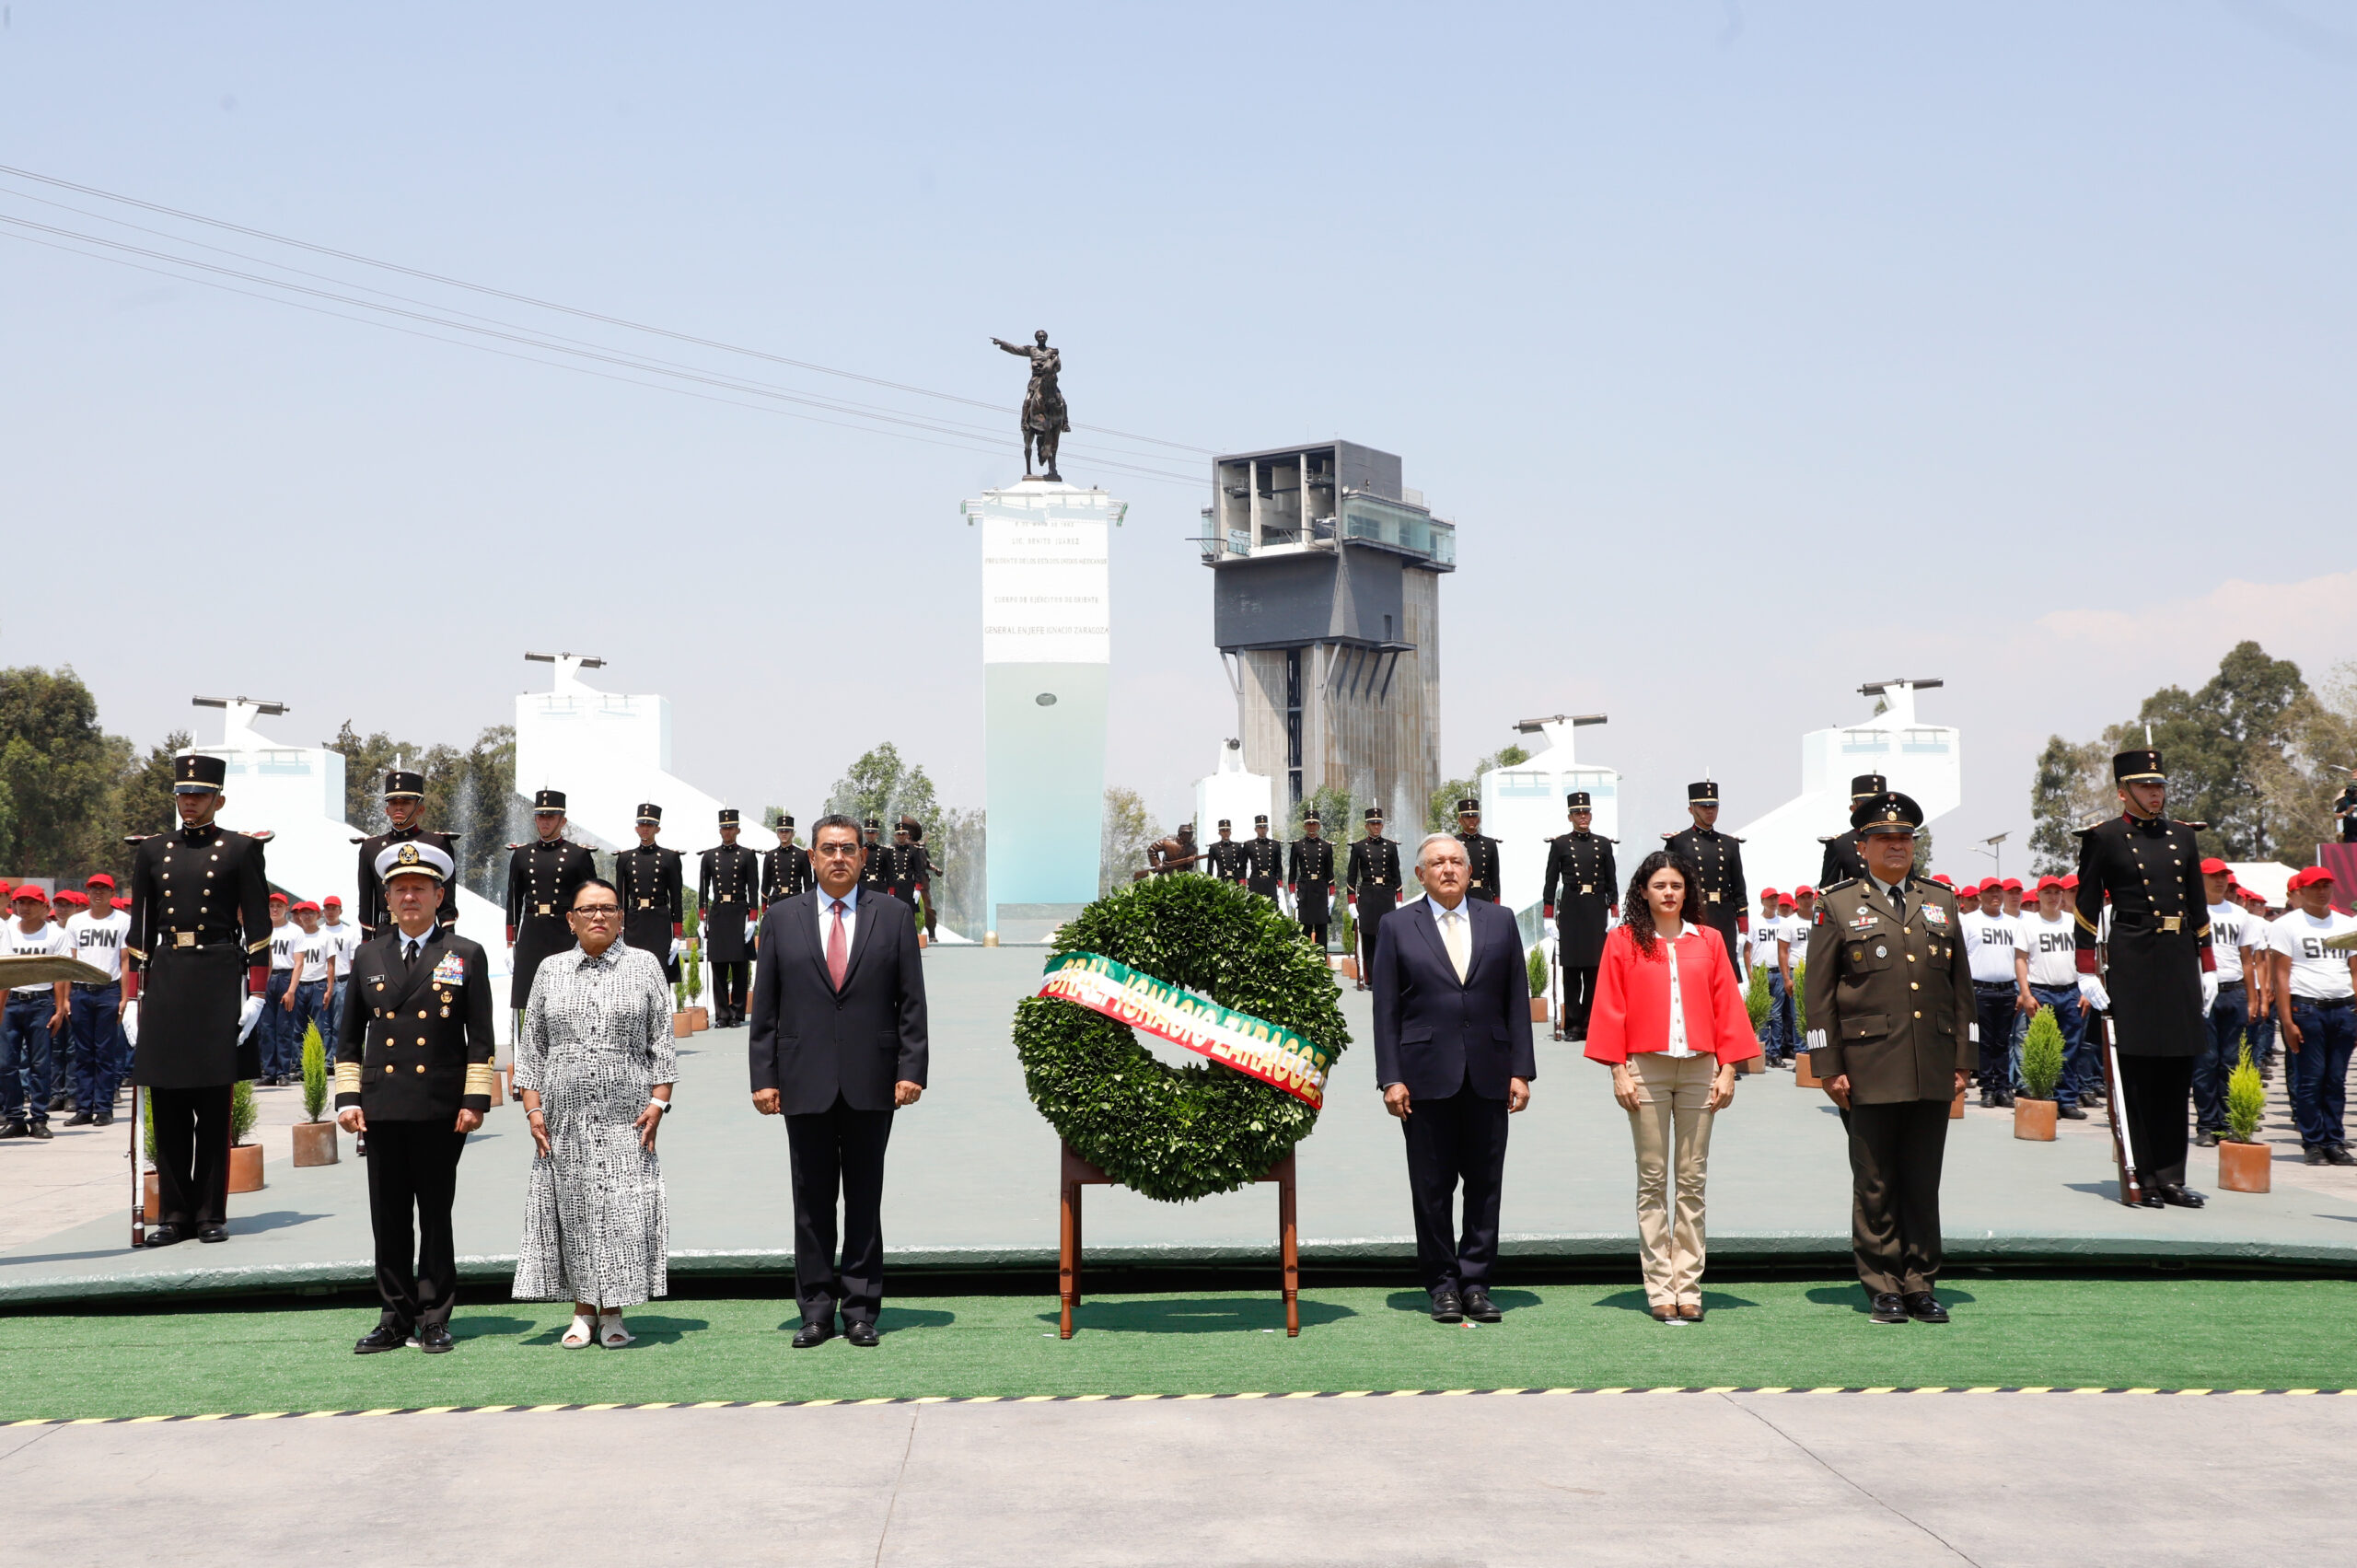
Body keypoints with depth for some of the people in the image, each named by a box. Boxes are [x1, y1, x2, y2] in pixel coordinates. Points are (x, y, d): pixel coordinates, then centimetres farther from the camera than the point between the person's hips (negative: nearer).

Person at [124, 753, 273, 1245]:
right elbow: (140, 928, 13)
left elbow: (258, 927, 0)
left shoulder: (241, 850, 2)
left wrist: (256, 995, -6)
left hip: (220, 976, -3)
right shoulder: (152, 851, 12)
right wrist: (132, 997, 7)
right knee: (168, 1104, 3)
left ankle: (212, 1213, 8)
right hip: (164, 978, 3)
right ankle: (174, 1213, 10)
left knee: (214, 1104, 1)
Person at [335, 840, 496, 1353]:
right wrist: (347, 1098, 5)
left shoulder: (466, 956, 4)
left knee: (436, 1218, 4)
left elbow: (480, 1039, 2)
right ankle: (395, 1319, 12)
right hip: (383, 1111, 3)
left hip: (441, 1112, -2)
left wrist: (474, 1100, -6)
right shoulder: (368, 958, 12)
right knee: (388, 1220, 4)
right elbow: (350, 1037, 15)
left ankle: (434, 1320, 11)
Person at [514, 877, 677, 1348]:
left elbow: (662, 1043, 4)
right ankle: (583, 1311, 12)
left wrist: (658, 1103, -6)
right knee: (573, 1211, 3)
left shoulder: (644, 966, 6)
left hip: (627, 1117, -2)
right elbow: (530, 1047, 11)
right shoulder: (550, 972, 11)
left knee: (623, 1213, -4)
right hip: (564, 1118, 2)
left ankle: (612, 1313, 4)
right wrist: (533, 1109, 2)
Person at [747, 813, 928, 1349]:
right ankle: (816, 1310, 12)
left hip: (870, 1083, 0)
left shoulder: (893, 915, 6)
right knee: (811, 1201, 4)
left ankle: (860, 1309, 12)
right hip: (805, 1083, 1)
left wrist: (911, 1070, -5)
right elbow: (765, 1007, 6)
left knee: (865, 1199, 5)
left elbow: (911, 1002, 3)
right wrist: (763, 1078, -1)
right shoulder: (781, 918, 7)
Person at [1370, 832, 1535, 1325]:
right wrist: (1390, 1078, -5)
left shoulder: (1500, 922, 9)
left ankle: (1476, 1282, 13)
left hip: (1488, 1076, 2)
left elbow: (1517, 1002, 8)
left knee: (1485, 1184, 4)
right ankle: (1442, 1284, 12)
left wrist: (1521, 1070, 1)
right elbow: (1386, 1010, 2)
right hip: (1426, 1076, -2)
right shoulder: (1397, 927, 4)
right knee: (1431, 1187, 3)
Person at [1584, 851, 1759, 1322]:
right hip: (1646, 1069, -2)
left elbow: (1727, 1005, 8)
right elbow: (1610, 1009, 2)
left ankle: (1688, 1288, 7)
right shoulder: (1623, 942, 5)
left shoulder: (1707, 940, 10)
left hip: (1699, 1070, 2)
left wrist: (1728, 1067, 2)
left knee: (1693, 1181, 3)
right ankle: (1660, 1291, 4)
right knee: (1652, 1181, 1)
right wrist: (1618, 1071, -4)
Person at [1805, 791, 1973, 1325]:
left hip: (1933, 1074, 3)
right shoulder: (1837, 906, 2)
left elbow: (1961, 986, 15)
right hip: (1870, 1072, -3)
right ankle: (1883, 1288, 10)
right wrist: (1829, 1067, -6)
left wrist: (1963, 1060, 9)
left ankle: (1921, 1286, 15)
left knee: (1923, 1182, 7)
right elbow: (1819, 994, 0)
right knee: (1875, 1186, 2)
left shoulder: (1941, 902, 14)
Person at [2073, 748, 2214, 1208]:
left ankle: (2171, 1176, 10)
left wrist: (2207, 966, 15)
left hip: (2180, 962, 5)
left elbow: (2198, 907, 18)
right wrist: (2087, 972, -6)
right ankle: (2141, 1178, 3)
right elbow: (2087, 909, -1)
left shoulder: (2182, 837, 14)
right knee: (2136, 1075, -3)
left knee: (2177, 1075, 5)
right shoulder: (2104, 838, -1)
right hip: (2131, 959, -5)